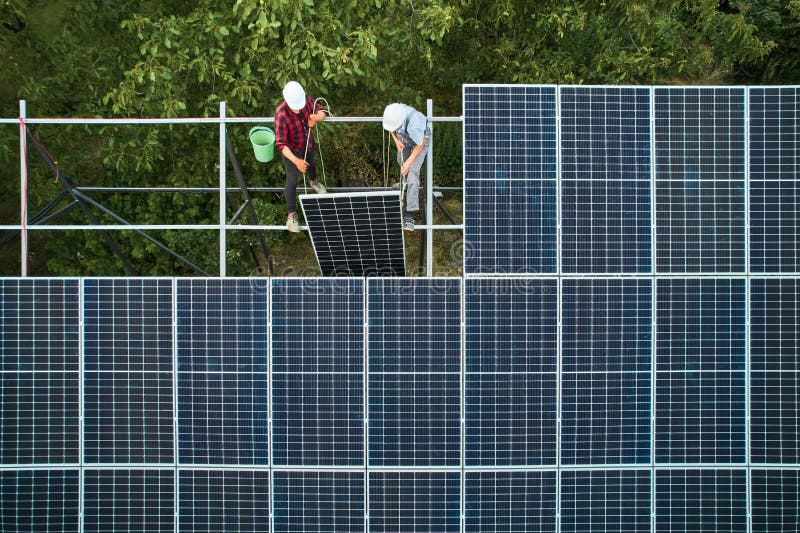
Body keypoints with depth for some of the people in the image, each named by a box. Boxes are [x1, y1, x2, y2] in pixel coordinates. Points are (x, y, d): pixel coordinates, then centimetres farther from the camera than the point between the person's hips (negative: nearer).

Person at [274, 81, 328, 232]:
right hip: (292, 150, -5)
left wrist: (316, 117, -37)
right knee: (292, 181, 10)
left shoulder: (305, 99, -25)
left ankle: (313, 181, 68)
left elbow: (322, 112, -12)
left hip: (308, 144, 5)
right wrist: (296, 160, -50)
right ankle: (291, 214, 28)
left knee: (311, 164, 34)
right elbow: (281, 144, -38)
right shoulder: (281, 115, -40)